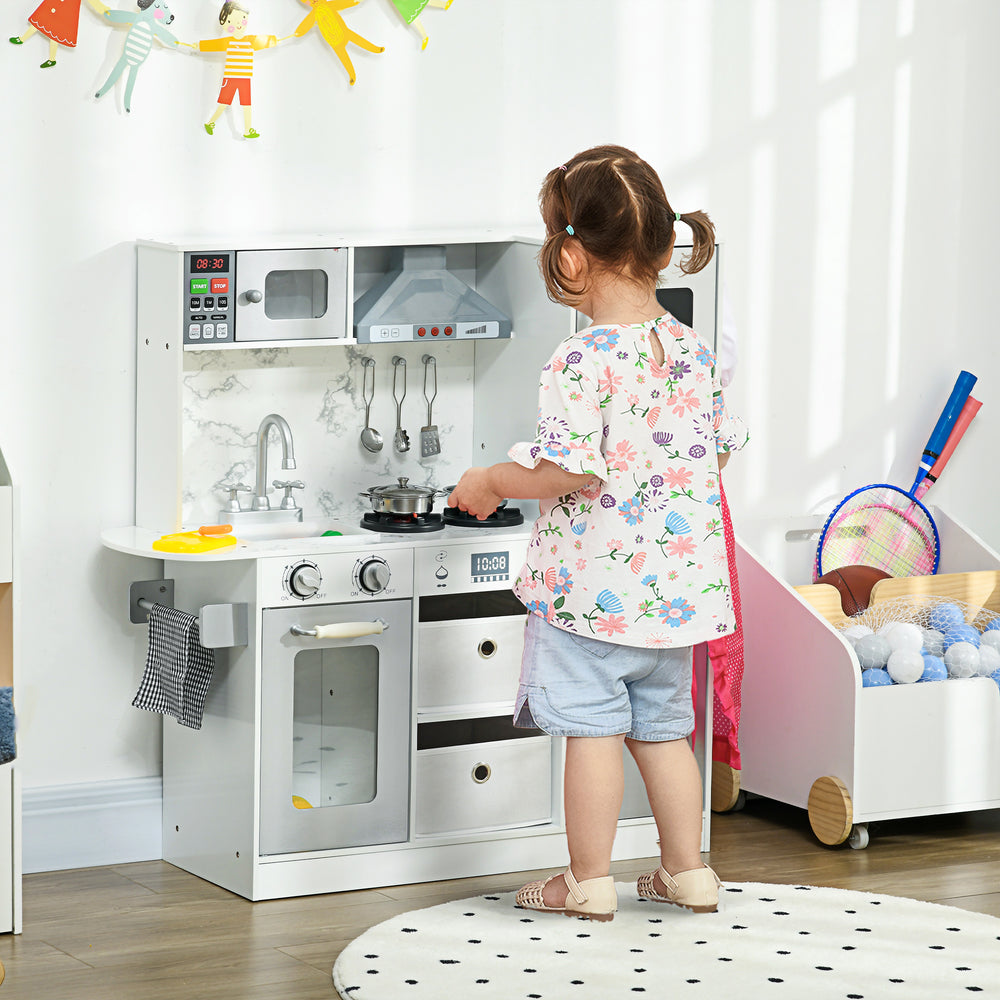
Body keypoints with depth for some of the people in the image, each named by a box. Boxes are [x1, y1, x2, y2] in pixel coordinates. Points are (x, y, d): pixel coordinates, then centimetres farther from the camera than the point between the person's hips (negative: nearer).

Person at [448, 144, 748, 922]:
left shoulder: (582, 361, -19)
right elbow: (720, 449, 12)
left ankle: (589, 881, 9)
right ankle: (688, 871, 24)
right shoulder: (695, 350, 3)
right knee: (662, 727, 17)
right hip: (676, 584, 7)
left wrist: (490, 484, -8)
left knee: (592, 728, 2)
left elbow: (566, 470, -24)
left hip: (594, 585, -7)